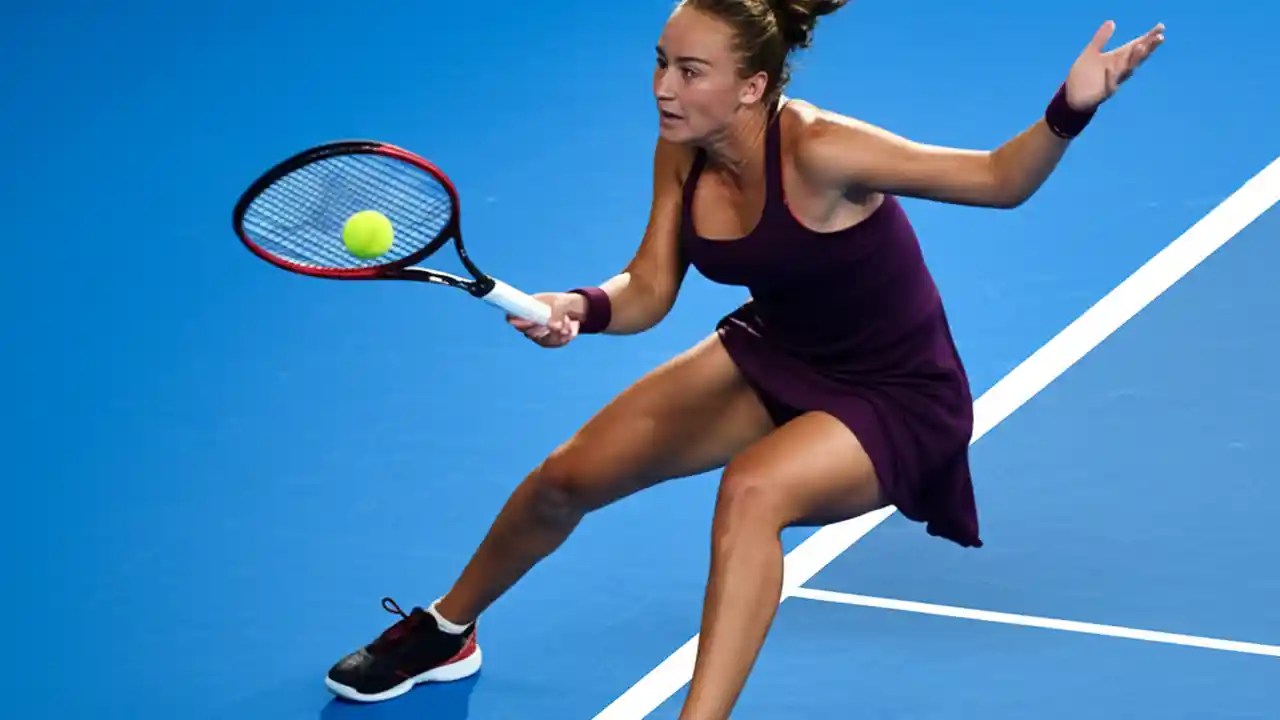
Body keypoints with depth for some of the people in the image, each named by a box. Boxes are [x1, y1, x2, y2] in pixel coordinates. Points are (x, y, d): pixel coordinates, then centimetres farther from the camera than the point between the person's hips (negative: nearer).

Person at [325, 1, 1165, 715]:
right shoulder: (683, 153, -12)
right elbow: (649, 291, -5)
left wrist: (1070, 110, -48)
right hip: (776, 356, 7)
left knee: (753, 489, -37)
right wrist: (581, 309, -27)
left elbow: (999, 180, -29)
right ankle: (446, 633, 33)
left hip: (896, 400, -7)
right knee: (569, 476, 6)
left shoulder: (817, 152, -32)